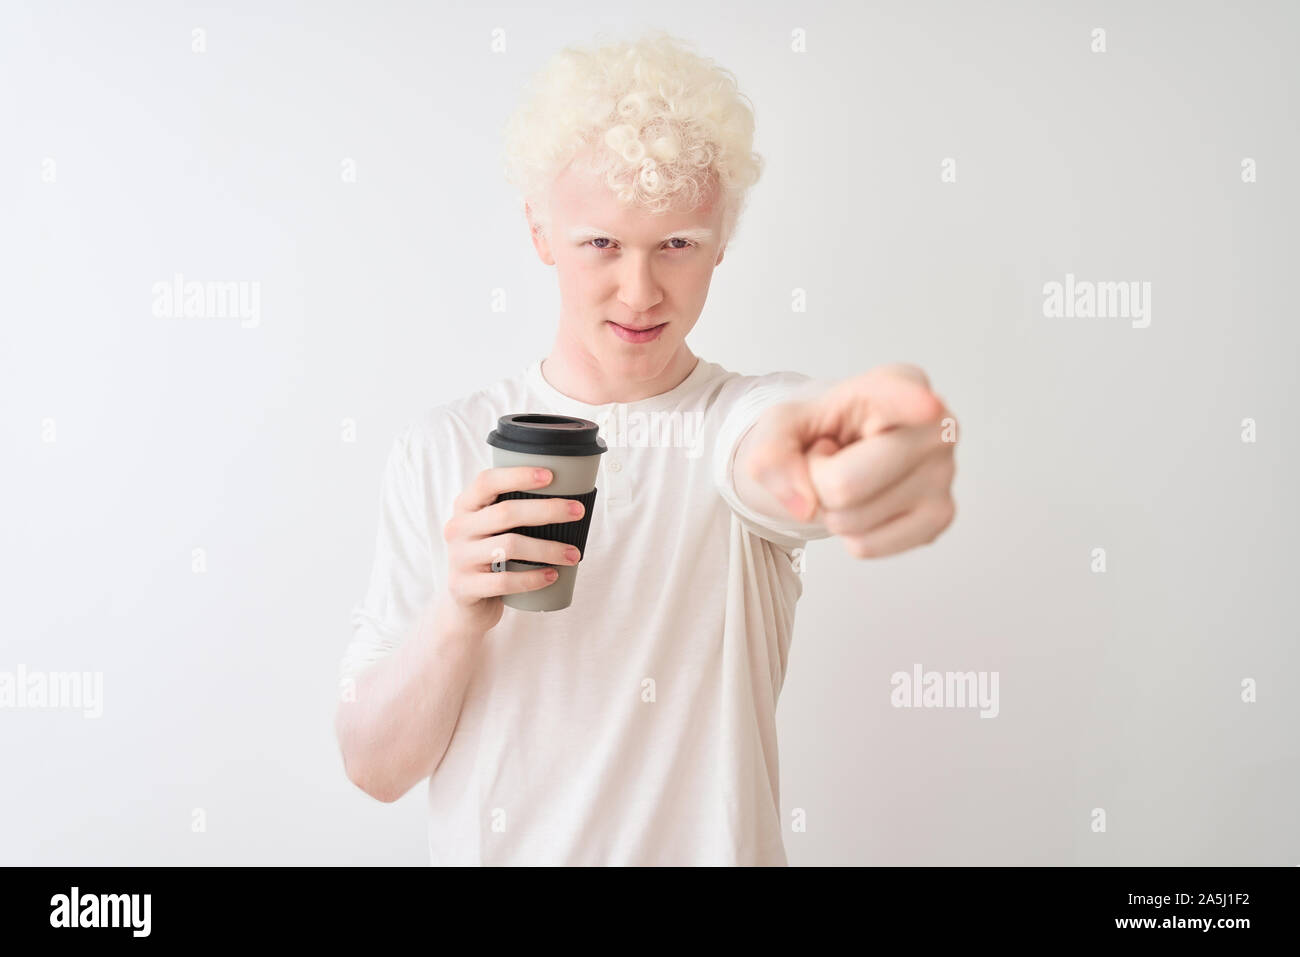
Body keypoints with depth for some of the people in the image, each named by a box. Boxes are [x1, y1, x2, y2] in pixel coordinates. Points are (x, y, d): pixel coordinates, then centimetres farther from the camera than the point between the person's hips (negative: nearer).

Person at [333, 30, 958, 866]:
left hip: (712, 844, 0)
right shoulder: (444, 448, -9)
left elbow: (769, 471, -37)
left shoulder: (754, 413, -12)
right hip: (492, 845, 1)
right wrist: (459, 612, -30)